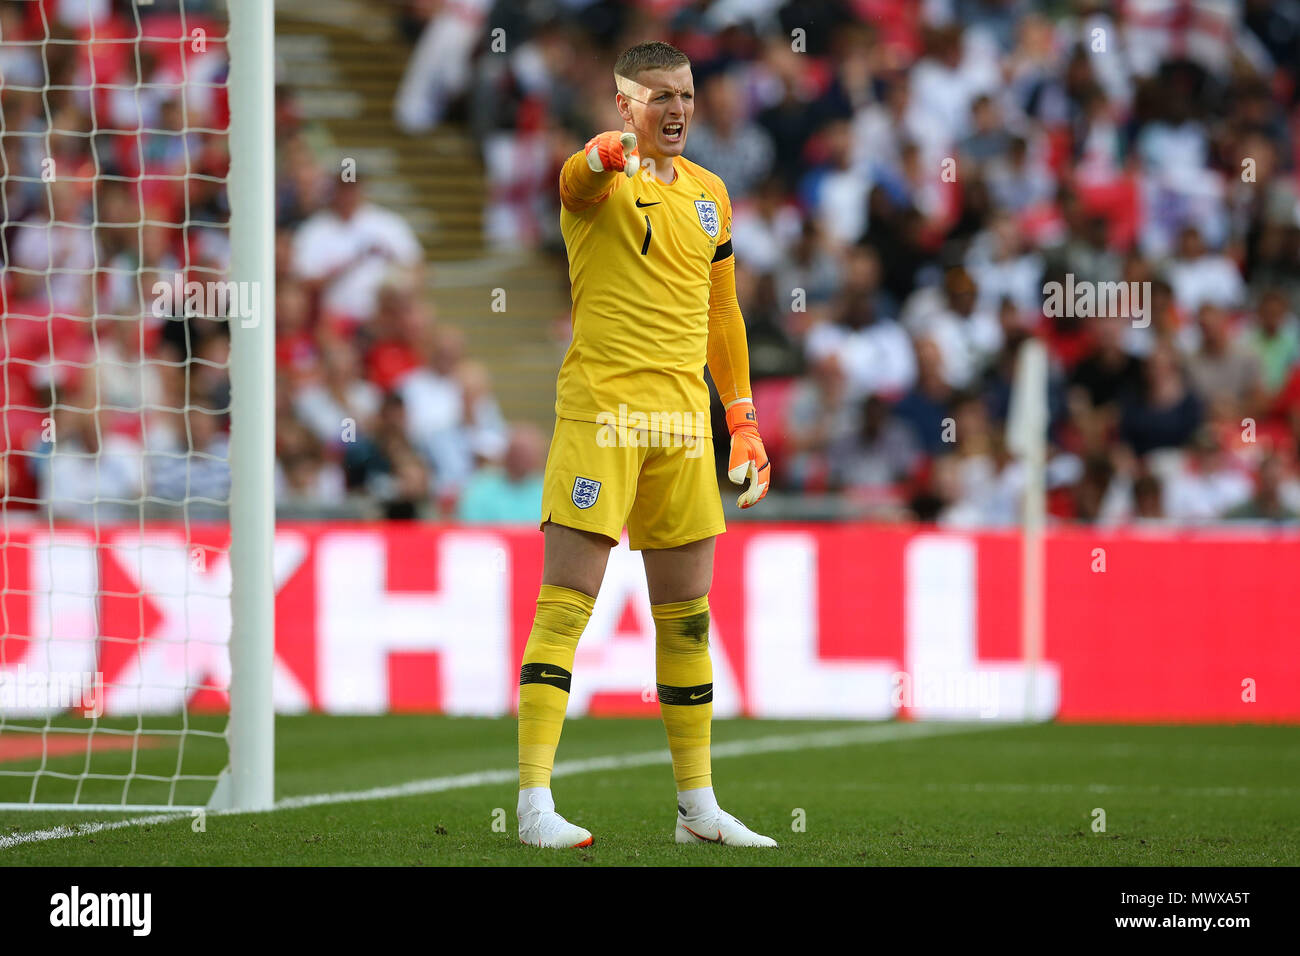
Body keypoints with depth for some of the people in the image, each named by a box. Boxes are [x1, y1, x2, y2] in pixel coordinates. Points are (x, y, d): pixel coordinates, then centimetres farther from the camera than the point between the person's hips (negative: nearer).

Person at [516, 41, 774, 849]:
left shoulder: (709, 193, 16)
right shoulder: (600, 178, -4)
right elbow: (580, 177, -30)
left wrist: (743, 418, 19)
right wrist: (617, 147, -53)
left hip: (684, 416, 6)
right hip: (600, 409, -6)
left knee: (687, 614, 11)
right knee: (567, 605, -10)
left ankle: (699, 807, 19)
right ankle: (535, 803, -12)